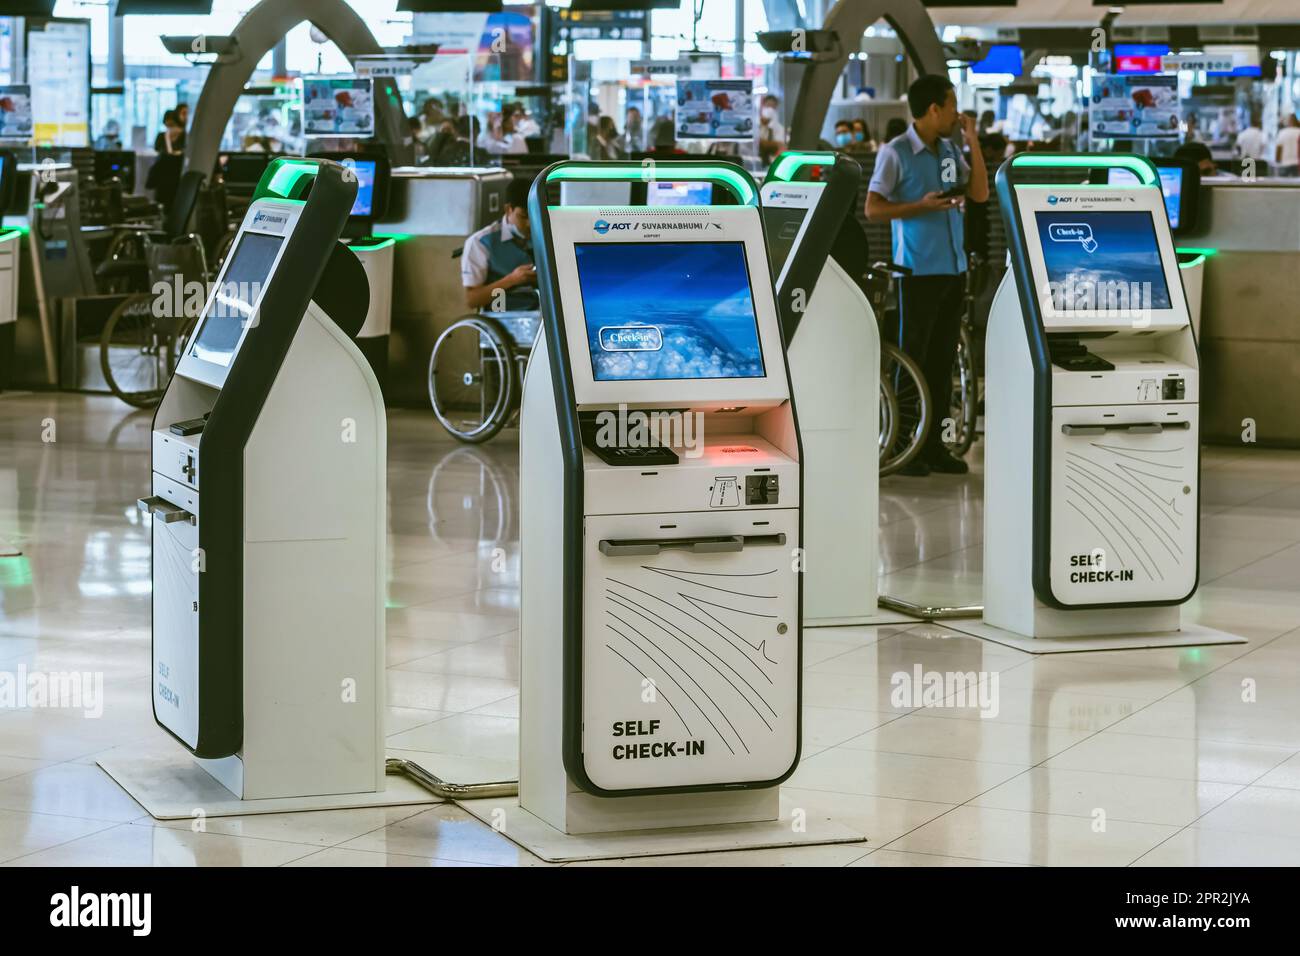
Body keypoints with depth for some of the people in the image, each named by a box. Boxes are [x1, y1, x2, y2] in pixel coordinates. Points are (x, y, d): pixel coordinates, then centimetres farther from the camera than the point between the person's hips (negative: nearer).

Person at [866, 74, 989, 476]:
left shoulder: (950, 151, 11)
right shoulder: (895, 153, -8)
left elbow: (980, 193, 6)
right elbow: (873, 208, -9)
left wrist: (973, 141, 1)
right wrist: (922, 206, -20)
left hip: (953, 268, 6)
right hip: (919, 270, -6)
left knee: (942, 359, 8)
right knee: (913, 358, -4)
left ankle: (933, 444, 14)